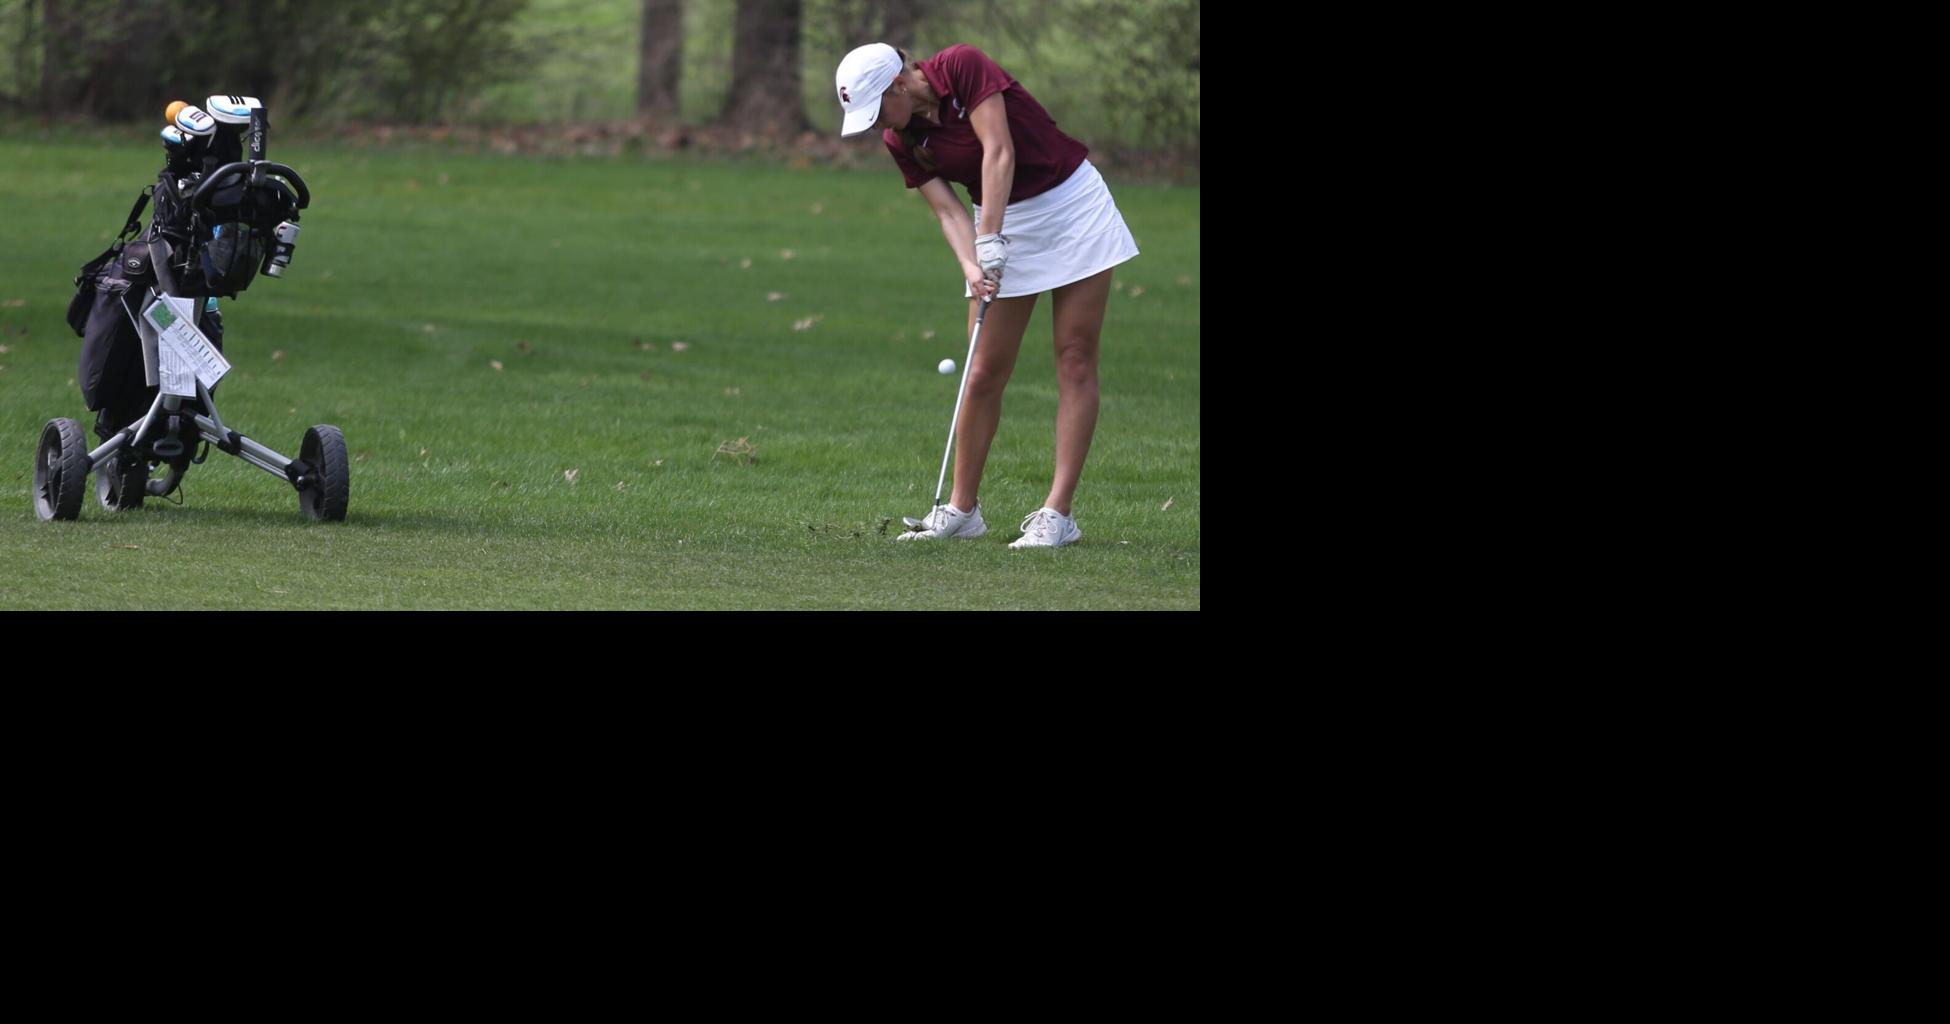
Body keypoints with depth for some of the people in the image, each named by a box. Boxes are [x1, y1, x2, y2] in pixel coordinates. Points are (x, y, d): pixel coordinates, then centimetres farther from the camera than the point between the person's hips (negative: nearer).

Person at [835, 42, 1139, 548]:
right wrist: (971, 266, -27)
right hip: (1005, 224, 5)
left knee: (1075, 363, -6)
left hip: (1071, 203, -5)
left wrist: (989, 239, -31)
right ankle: (962, 508, 9)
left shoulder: (962, 67, -20)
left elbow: (998, 151, -27)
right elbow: (948, 209, -8)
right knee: (984, 374, 0)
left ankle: (1058, 512, -8)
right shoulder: (902, 141, -3)